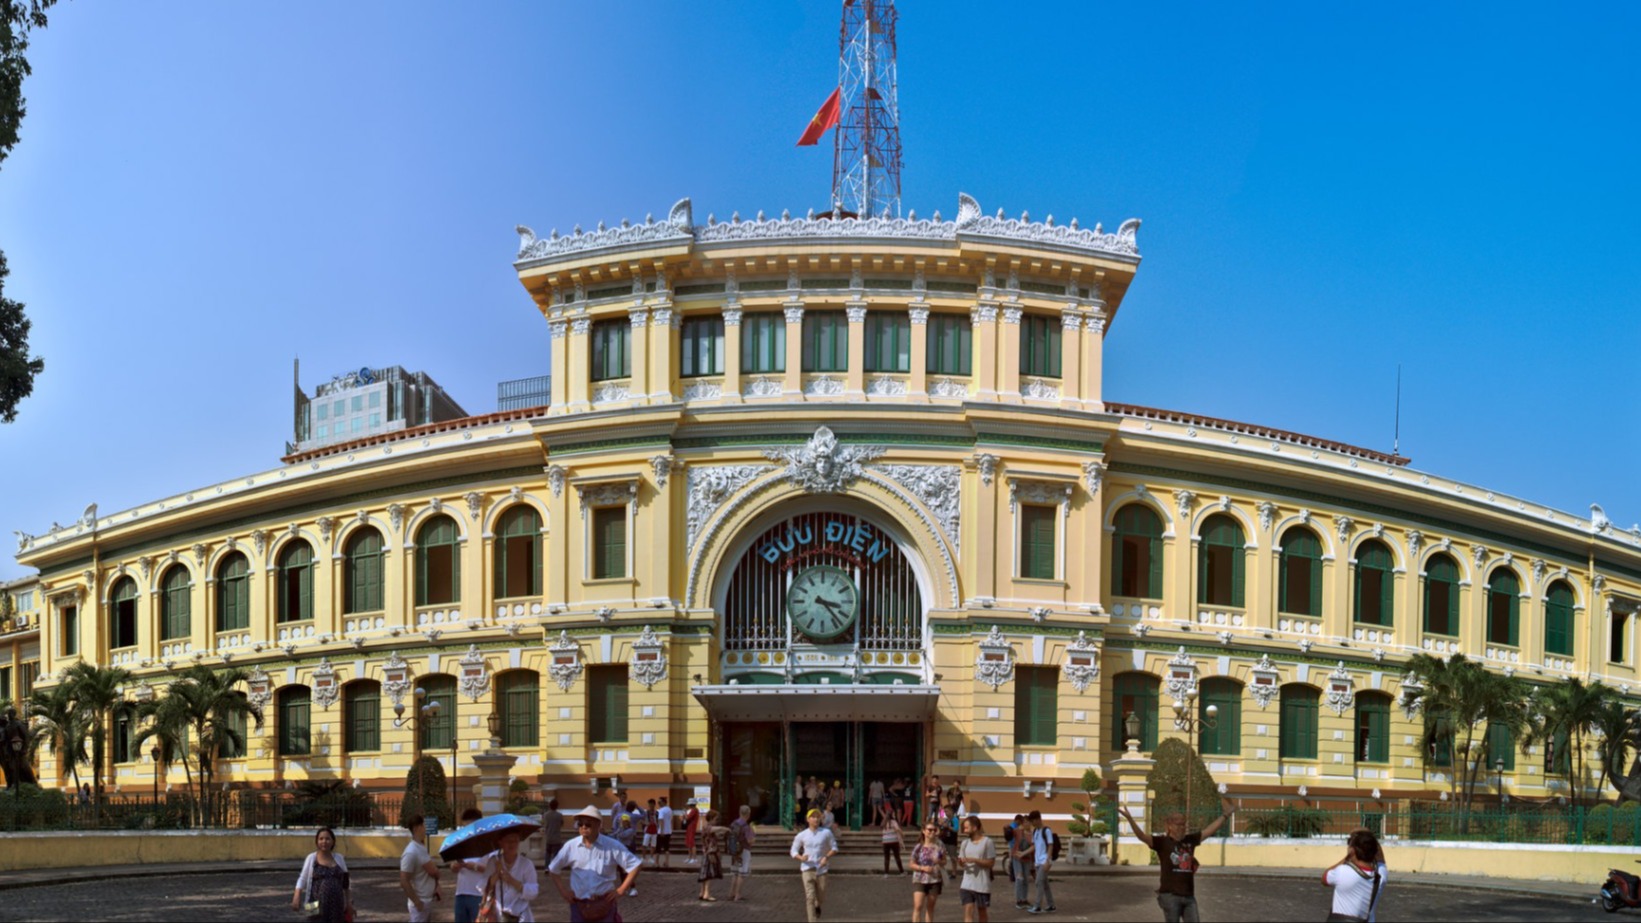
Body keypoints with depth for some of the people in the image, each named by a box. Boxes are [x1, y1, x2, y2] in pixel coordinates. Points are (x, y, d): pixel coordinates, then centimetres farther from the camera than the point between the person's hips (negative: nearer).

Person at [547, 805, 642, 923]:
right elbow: (552, 869, 13)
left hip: (604, 905, -2)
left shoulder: (612, 846, -9)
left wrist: (621, 890, -8)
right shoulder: (571, 846, -1)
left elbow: (634, 866, -5)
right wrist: (563, 890, 5)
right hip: (579, 905, 2)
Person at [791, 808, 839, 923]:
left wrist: (827, 857, -13)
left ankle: (817, 905, 47)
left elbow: (834, 848, 5)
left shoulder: (826, 833, -1)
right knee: (810, 897, -12)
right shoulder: (802, 835, 0)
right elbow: (794, 851, 5)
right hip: (807, 869, -1)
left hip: (821, 869, 1)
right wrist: (801, 857, -17)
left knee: (821, 898, 11)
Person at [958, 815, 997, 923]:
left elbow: (991, 863, -9)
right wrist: (960, 861, -14)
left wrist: (975, 860, -19)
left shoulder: (987, 842, -8)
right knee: (968, 911, -6)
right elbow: (961, 862, 10)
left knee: (982, 912, 11)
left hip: (982, 885, -3)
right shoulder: (965, 842, 7)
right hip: (967, 885, 3)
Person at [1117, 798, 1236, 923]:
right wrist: (1129, 818, -35)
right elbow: (1141, 836, -20)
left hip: (1189, 896, 5)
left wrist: (1225, 814, 11)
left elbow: (1210, 830, 14)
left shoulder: (1190, 840, 8)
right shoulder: (1162, 841, -6)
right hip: (1170, 895, -5)